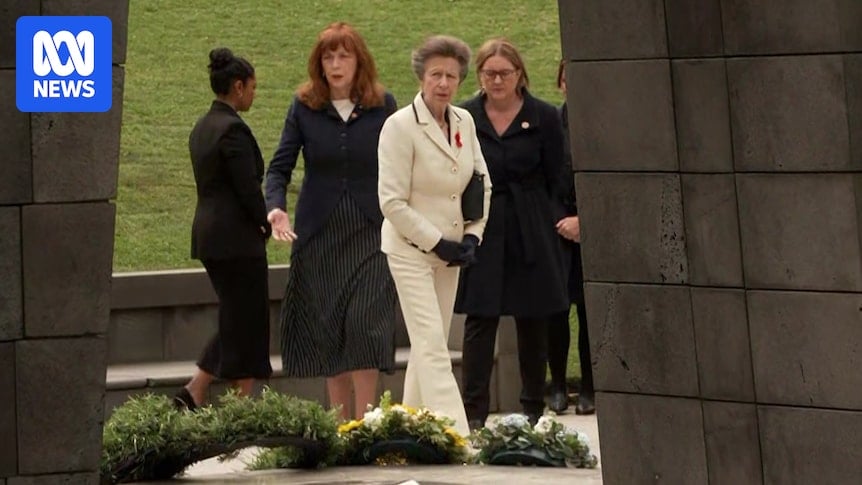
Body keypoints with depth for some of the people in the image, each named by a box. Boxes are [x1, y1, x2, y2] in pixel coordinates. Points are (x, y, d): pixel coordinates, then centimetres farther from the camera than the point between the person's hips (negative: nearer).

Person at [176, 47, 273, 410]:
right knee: (246, 323, 0)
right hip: (237, 238, -9)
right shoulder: (233, 129, -16)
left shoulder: (202, 128, 13)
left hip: (207, 234, 9)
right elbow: (248, 188, -18)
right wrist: (266, 225, 0)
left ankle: (194, 392, 8)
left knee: (234, 321, 16)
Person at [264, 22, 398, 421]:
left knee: (364, 324, -11)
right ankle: (340, 422, 11)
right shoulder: (304, 107, 0)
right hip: (318, 234, 2)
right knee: (327, 328, 4)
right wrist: (275, 207, -19)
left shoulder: (382, 106, 0)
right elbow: (280, 166, -1)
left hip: (370, 232, -1)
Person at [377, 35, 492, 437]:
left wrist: (471, 237, 0)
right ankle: (455, 435, -21)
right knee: (432, 347, -13)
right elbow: (392, 202, -14)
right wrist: (438, 243, -15)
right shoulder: (400, 126, -13)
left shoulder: (464, 122, 6)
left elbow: (482, 184, 14)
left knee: (430, 345, 10)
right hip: (410, 249, -6)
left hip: (450, 249, 6)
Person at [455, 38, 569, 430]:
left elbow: (555, 181, 5)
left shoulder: (543, 118, 2)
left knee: (533, 323, 7)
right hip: (481, 232, 0)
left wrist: (554, 225, -3)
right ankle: (474, 413, -6)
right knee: (479, 321, -5)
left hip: (532, 235, 0)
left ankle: (533, 409, 17)